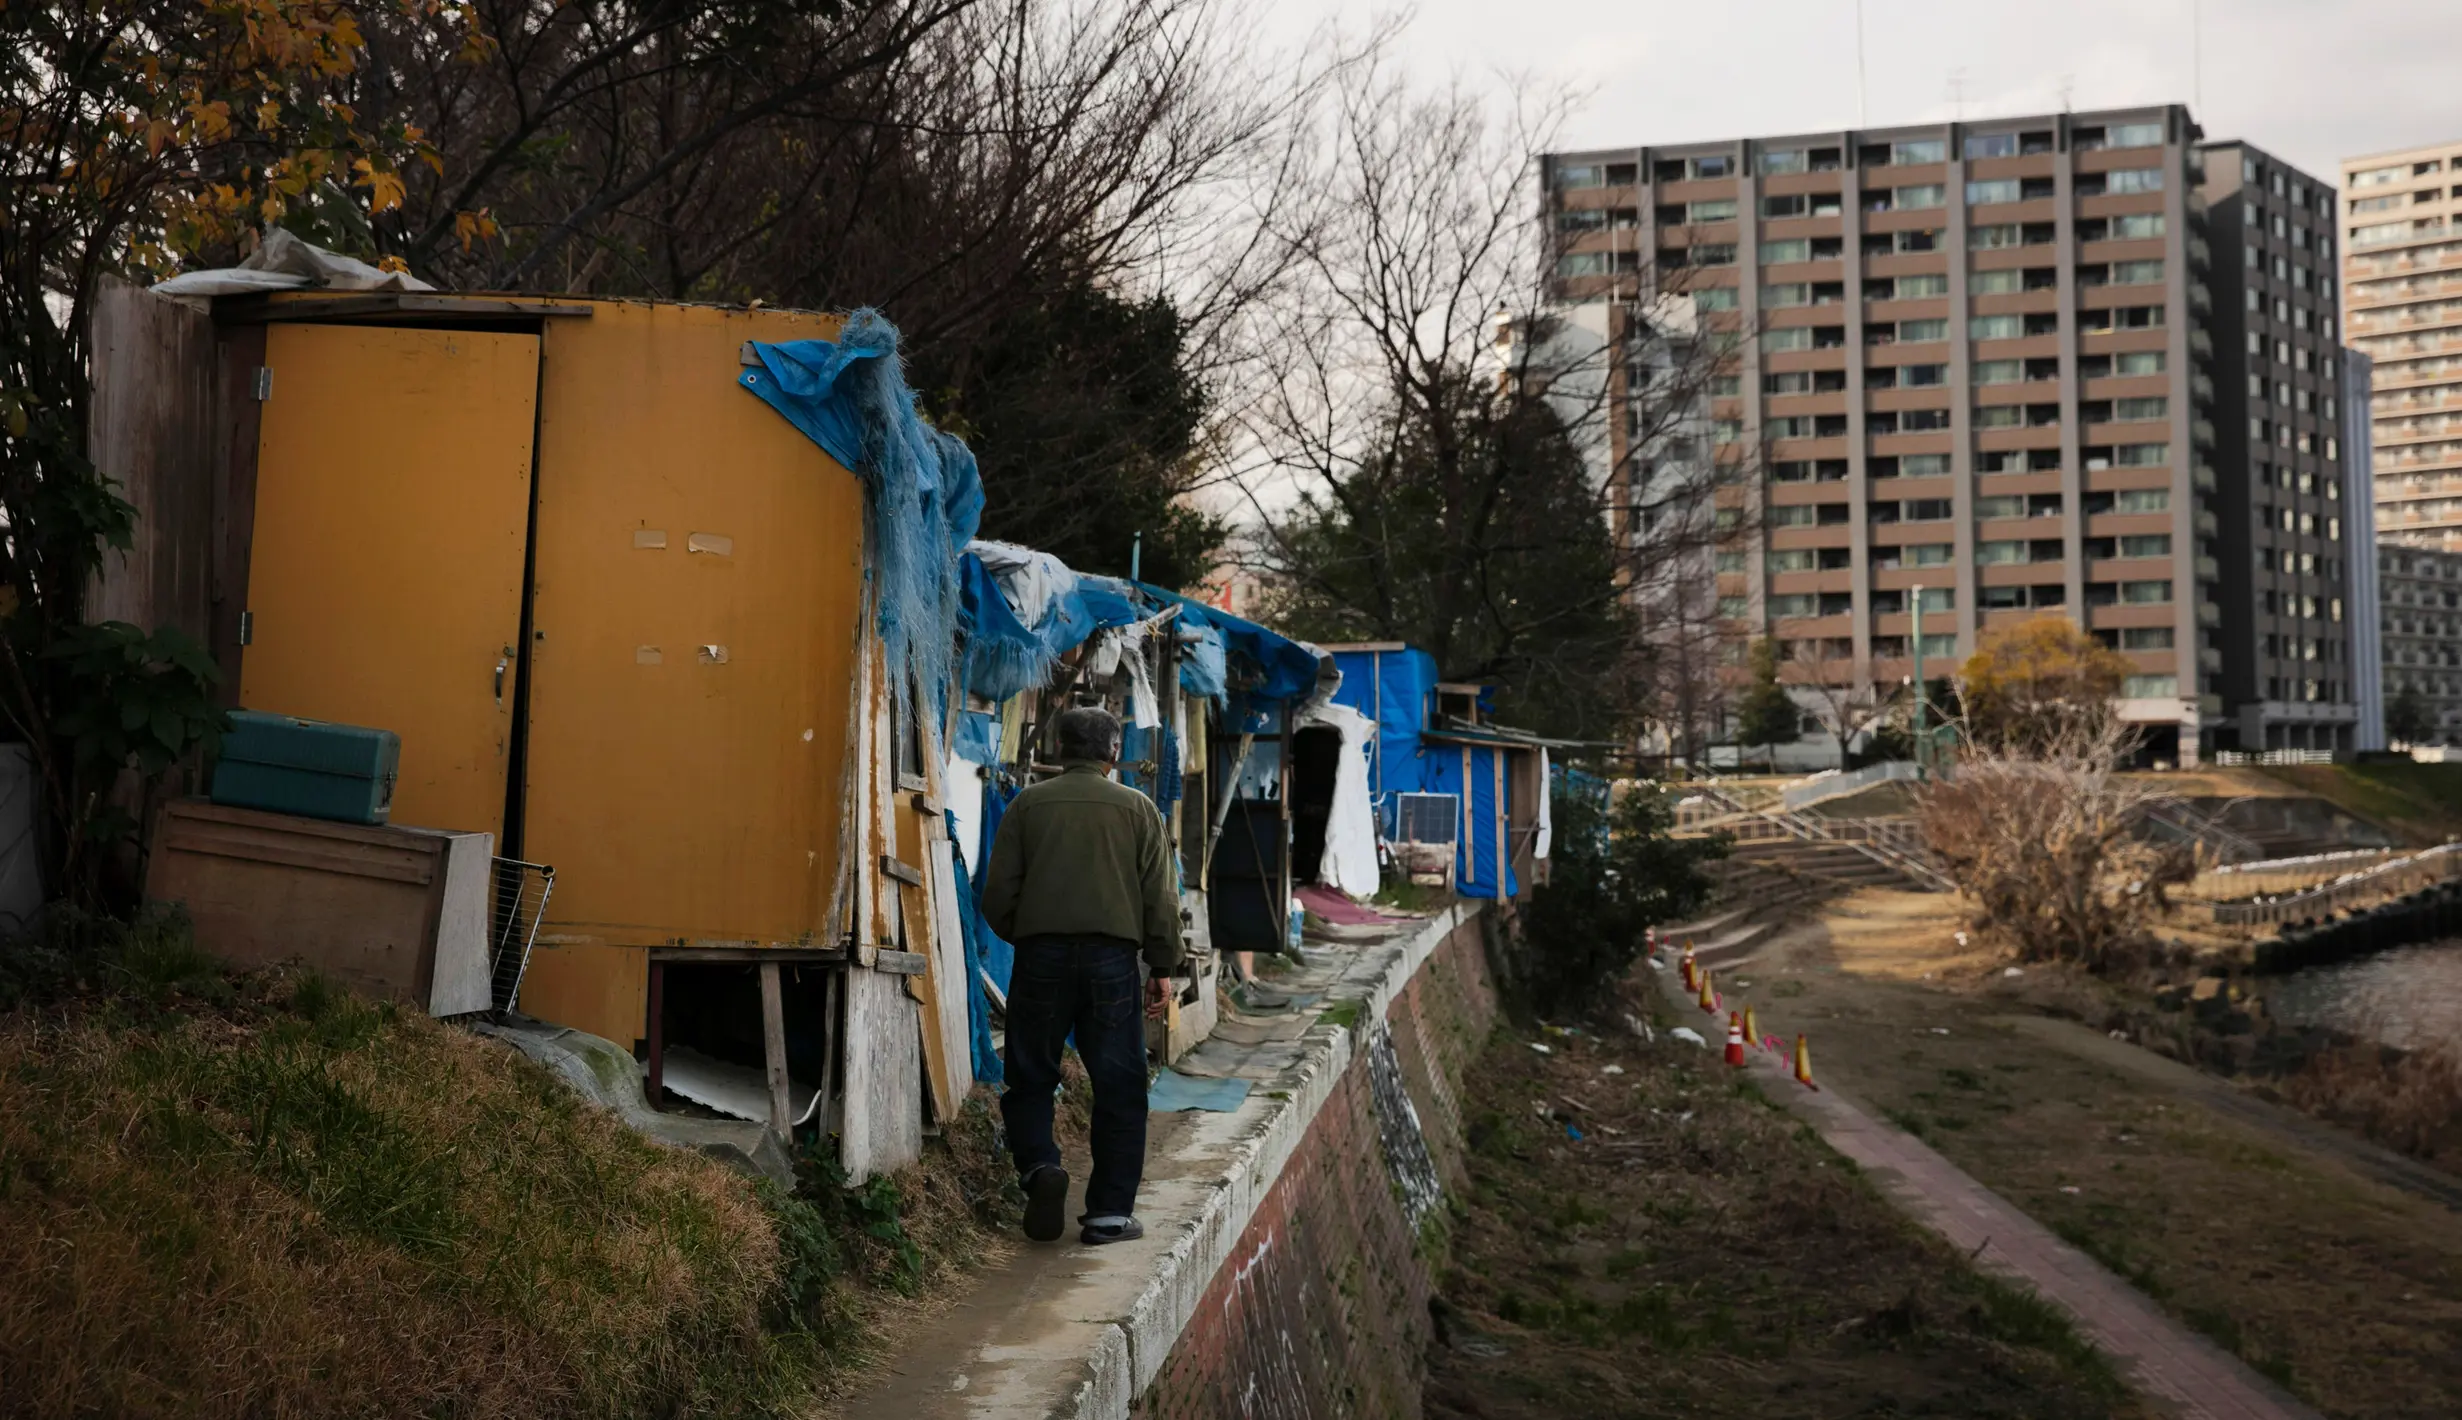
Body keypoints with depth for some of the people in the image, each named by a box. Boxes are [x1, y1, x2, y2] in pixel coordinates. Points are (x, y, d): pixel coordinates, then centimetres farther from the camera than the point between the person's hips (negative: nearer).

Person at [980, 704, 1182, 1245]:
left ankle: (1039, 1166, -12)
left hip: (1041, 955, 1)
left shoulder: (1028, 804, 5)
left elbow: (998, 893, 4)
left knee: (1030, 1078, 12)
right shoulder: (1137, 807, 5)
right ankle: (1109, 1212, 5)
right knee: (1118, 1087, 6)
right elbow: (1160, 896, 3)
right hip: (1112, 957, 0)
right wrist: (1162, 966, 10)